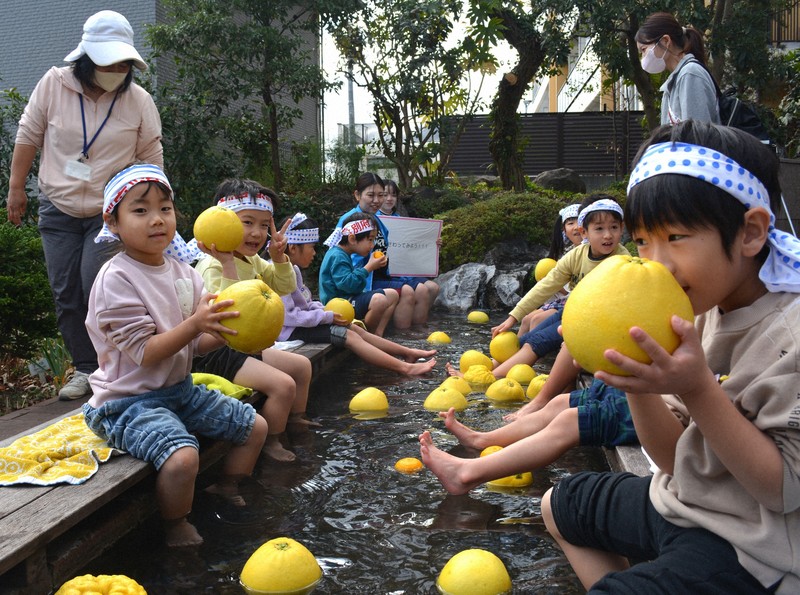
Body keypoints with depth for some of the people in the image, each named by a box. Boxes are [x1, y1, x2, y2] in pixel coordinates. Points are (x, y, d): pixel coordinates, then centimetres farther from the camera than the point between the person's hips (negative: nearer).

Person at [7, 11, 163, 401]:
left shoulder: (139, 101, -7)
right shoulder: (53, 85, -5)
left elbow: (151, 160, 0)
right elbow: (28, 136, 4)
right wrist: (16, 188, 4)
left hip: (110, 213, -2)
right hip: (58, 211, 3)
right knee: (66, 294, 3)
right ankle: (84, 369, 15)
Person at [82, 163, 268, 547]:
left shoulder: (183, 273, 6)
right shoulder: (116, 280, -17)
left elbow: (196, 345, 7)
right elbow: (145, 353, -21)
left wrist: (226, 330, -13)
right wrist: (196, 323, -30)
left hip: (181, 390, 8)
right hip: (130, 401, -8)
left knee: (255, 427, 9)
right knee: (182, 457, -32)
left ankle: (225, 491, 29)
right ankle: (177, 526, -3)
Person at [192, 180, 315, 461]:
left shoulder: (253, 261, 6)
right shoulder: (213, 266, -23)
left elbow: (284, 287, 16)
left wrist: (279, 256, -2)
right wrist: (227, 263, -41)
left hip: (247, 345, 10)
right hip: (218, 351, -10)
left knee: (302, 365, 20)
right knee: (283, 384, -23)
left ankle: (296, 420, 39)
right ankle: (271, 441, -3)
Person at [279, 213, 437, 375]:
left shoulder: (294, 270, 13)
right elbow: (288, 316, -27)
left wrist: (323, 309, 0)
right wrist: (327, 316, -19)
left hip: (303, 322, 11)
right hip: (291, 331, -11)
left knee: (355, 329, 5)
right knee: (348, 336, -16)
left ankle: (408, 353, 7)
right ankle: (406, 368, -17)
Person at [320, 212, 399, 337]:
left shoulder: (344, 255, 18)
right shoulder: (337, 257, -17)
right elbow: (347, 284, -28)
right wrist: (368, 268, -23)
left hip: (349, 298, 11)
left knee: (392, 295, 8)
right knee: (379, 300, -34)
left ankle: (377, 334, -3)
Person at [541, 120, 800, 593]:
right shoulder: (706, 316, 0)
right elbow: (679, 461, 1)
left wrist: (698, 390, -31)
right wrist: (637, 379, -16)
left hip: (746, 553, -8)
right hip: (684, 503, 8)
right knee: (561, 504, 22)